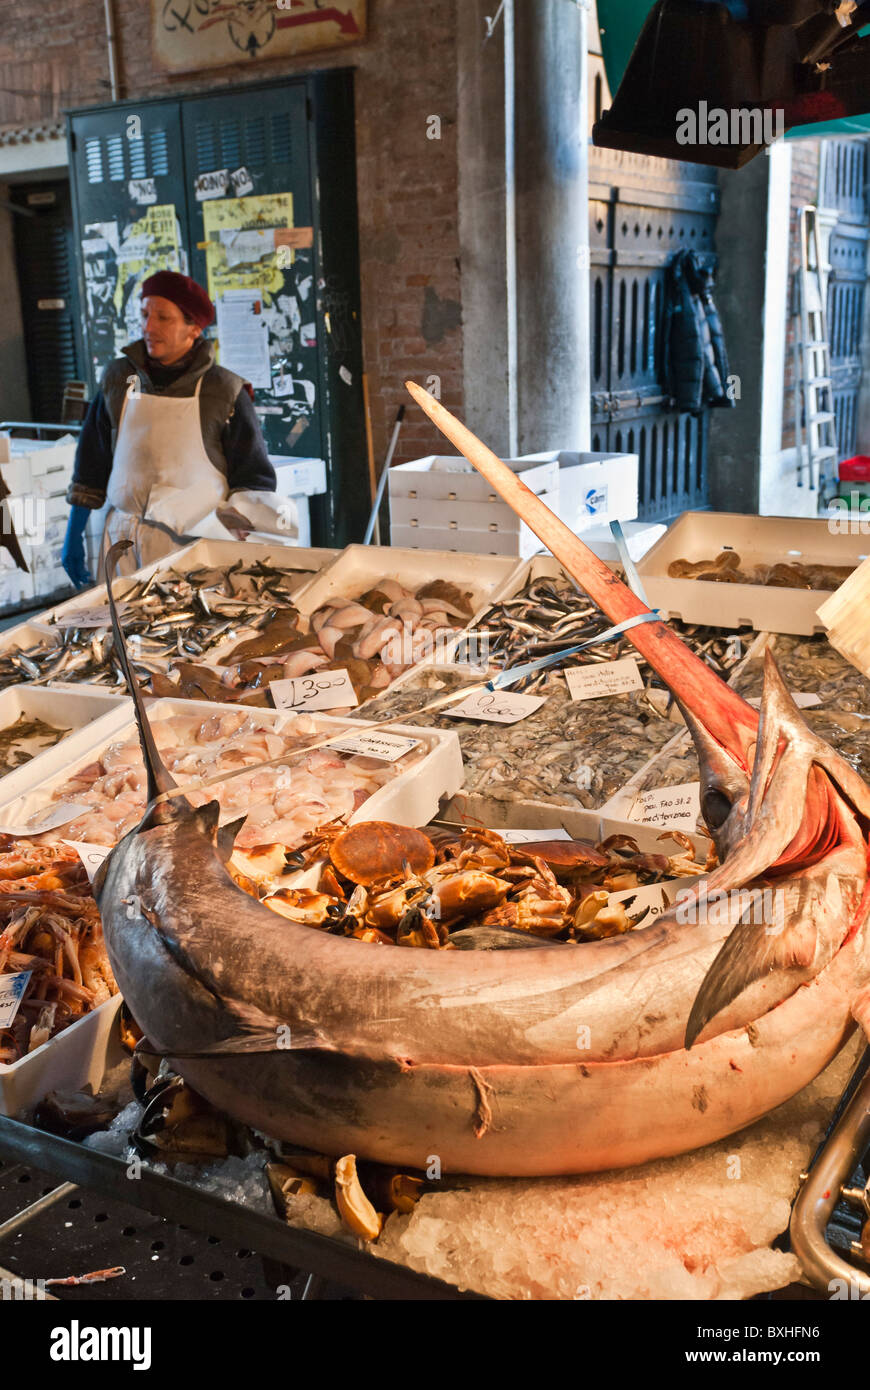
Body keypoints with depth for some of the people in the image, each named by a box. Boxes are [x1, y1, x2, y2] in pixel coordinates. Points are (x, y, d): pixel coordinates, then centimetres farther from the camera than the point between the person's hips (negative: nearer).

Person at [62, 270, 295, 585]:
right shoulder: (118, 379, 6)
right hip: (123, 538, 3)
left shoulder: (224, 392, -5)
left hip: (195, 543, -3)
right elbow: (90, 466, 13)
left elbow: (253, 479, -2)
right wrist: (73, 536, 13)